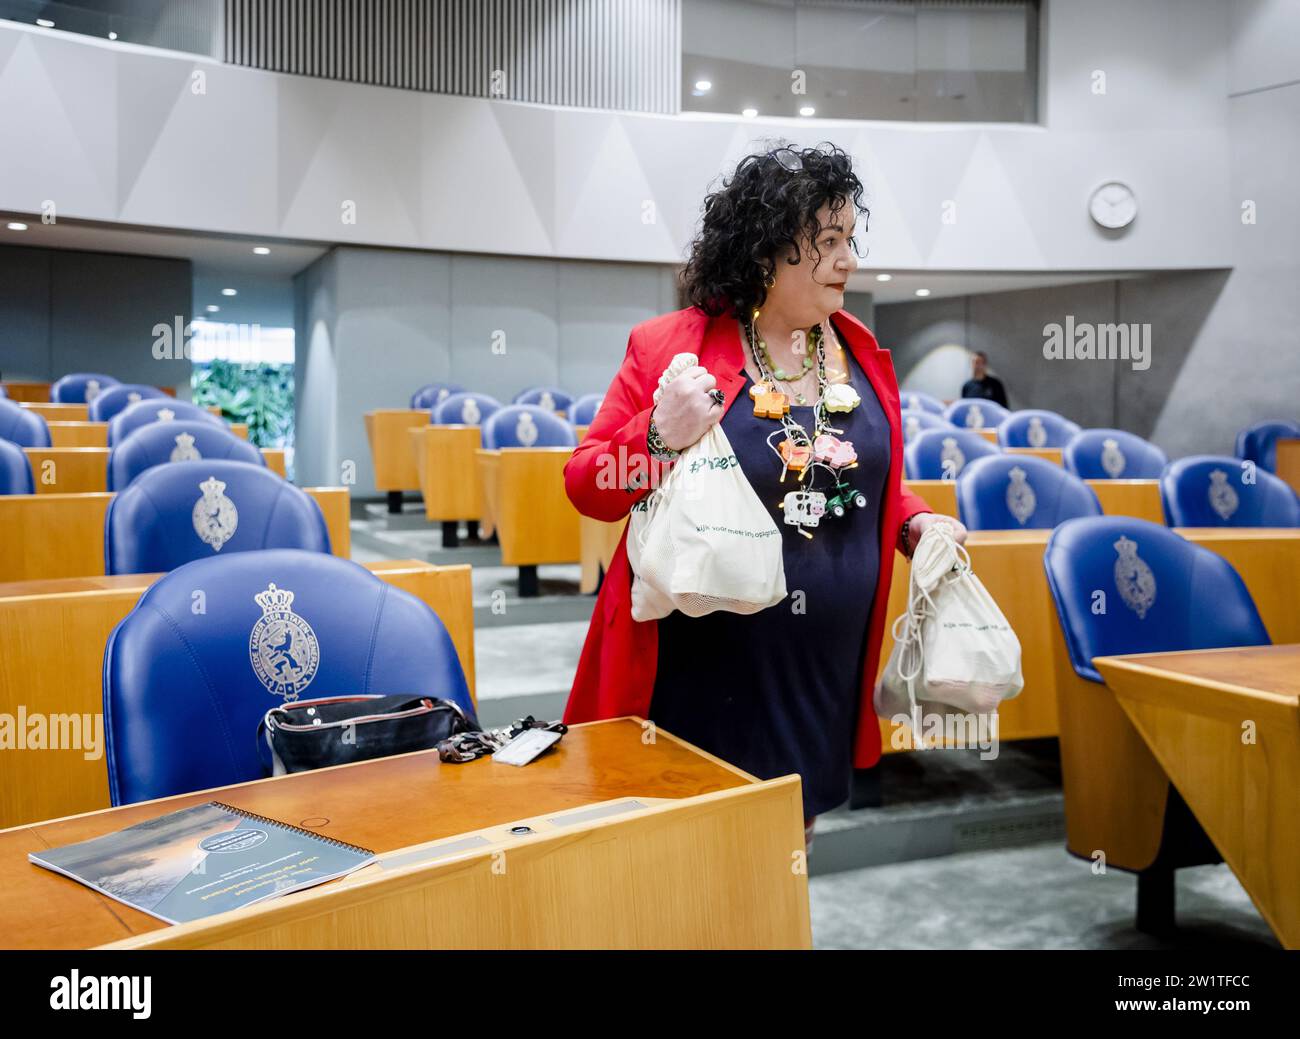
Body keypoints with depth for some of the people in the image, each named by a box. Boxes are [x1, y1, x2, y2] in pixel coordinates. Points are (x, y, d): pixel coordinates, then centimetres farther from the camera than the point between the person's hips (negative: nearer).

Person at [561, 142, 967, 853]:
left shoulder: (861, 355, 7)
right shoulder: (668, 347, -9)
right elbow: (587, 486, -6)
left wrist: (916, 523, 2)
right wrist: (661, 438, -24)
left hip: (823, 679, 5)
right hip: (701, 680, -4)